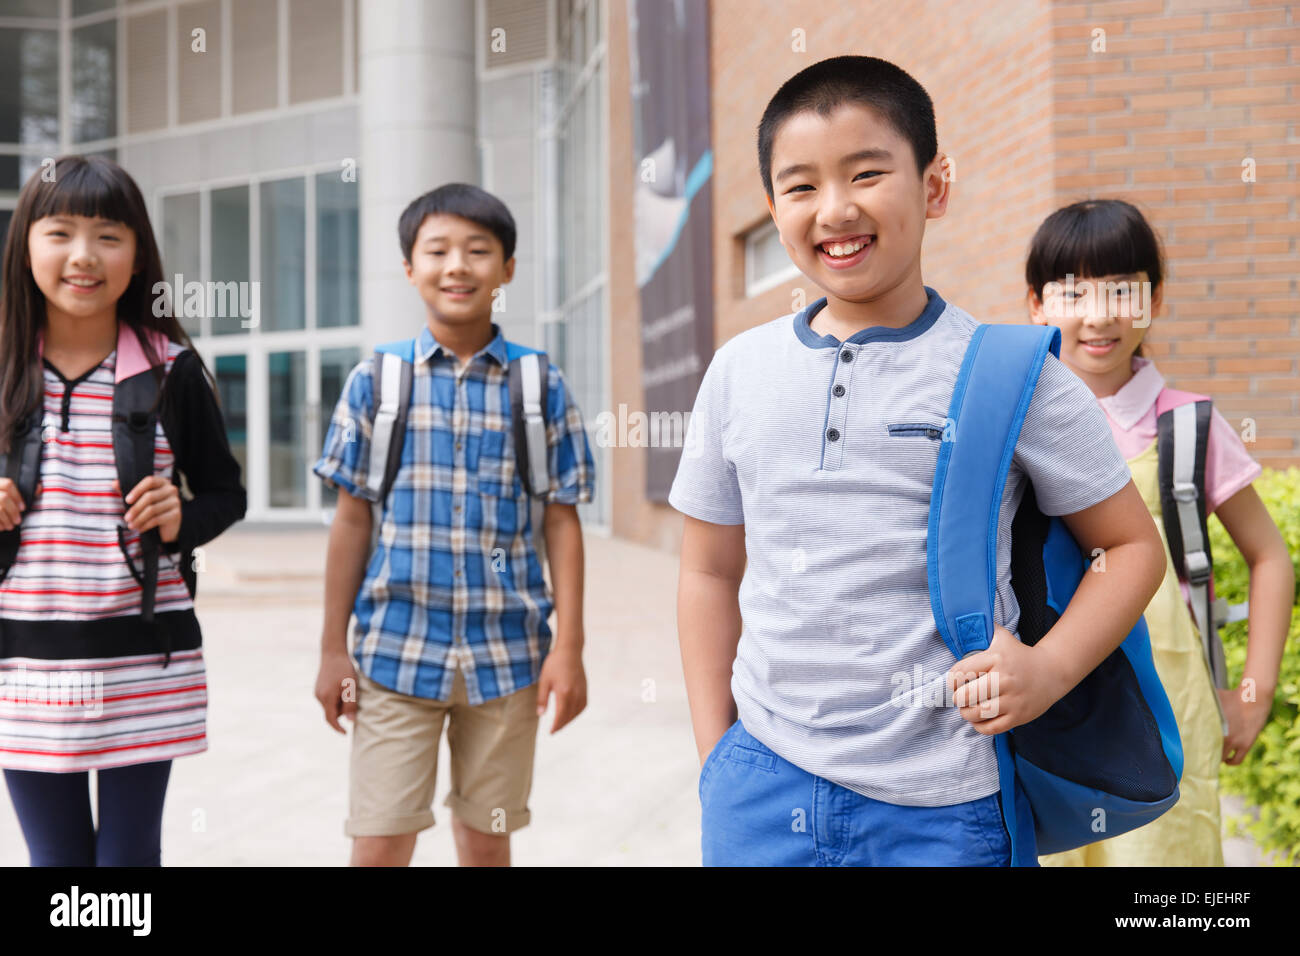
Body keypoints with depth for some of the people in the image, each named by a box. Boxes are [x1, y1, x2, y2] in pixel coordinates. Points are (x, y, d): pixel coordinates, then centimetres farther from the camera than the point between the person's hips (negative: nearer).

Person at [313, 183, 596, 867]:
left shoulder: (541, 386, 1)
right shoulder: (375, 380, 2)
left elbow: (561, 522, 3)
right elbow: (352, 519, 4)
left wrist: (569, 648, -2)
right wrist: (332, 650, 4)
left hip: (507, 654, 1)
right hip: (396, 649, 0)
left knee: (487, 841, 12)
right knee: (379, 844, -1)